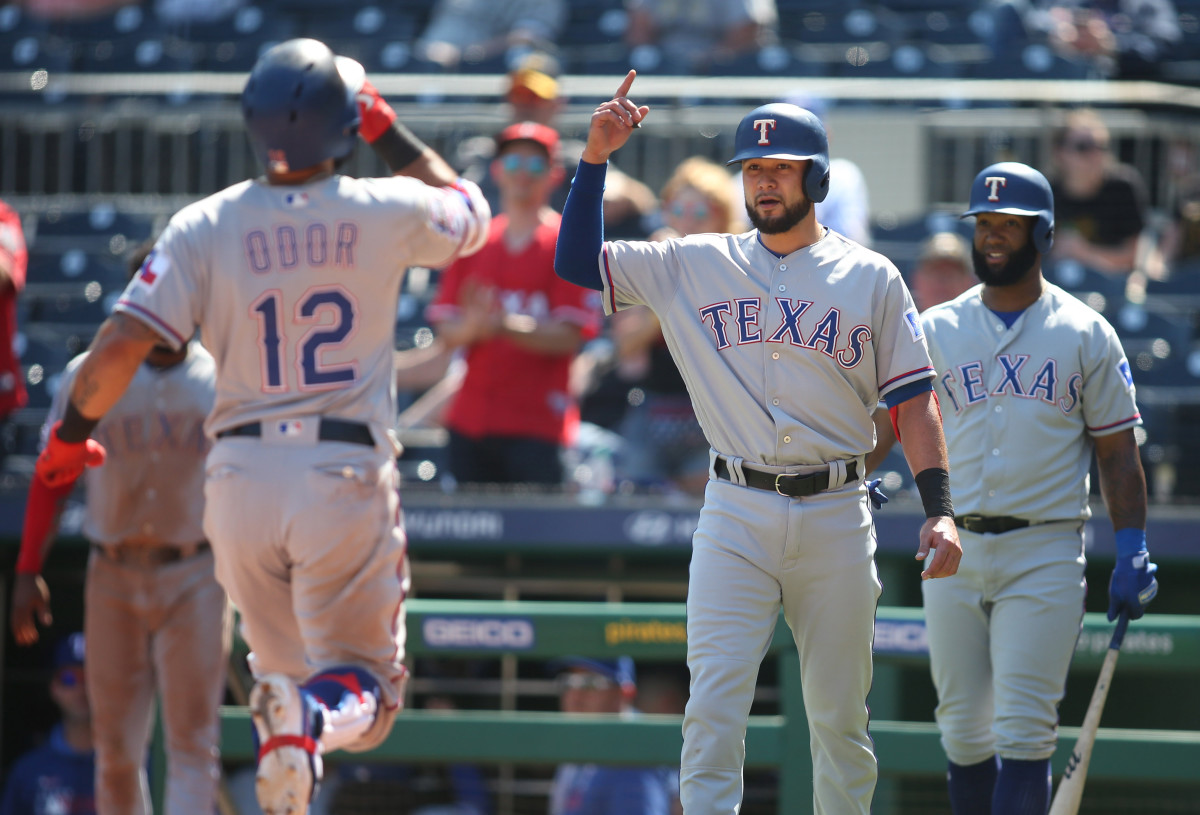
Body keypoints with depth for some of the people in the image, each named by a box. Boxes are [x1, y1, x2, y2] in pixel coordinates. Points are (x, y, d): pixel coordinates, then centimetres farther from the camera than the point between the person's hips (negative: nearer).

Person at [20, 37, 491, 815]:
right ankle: (313, 717, -31)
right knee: (366, 680, 3)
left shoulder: (206, 226, -5)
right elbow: (471, 213, 19)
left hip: (242, 475, 2)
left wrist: (69, 436, 5)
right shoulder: (387, 213, -4)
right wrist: (389, 129, 20)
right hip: (347, 478, -2)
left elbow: (121, 342, -10)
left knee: (280, 669, 21)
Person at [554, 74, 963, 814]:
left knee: (840, 717, 6)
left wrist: (940, 511, -7)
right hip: (736, 515, 0)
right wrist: (595, 159, -4)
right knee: (714, 710, -11)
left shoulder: (872, 279, 5)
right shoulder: (694, 266, 7)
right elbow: (577, 261, 5)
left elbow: (914, 399, 3)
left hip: (837, 514, 0)